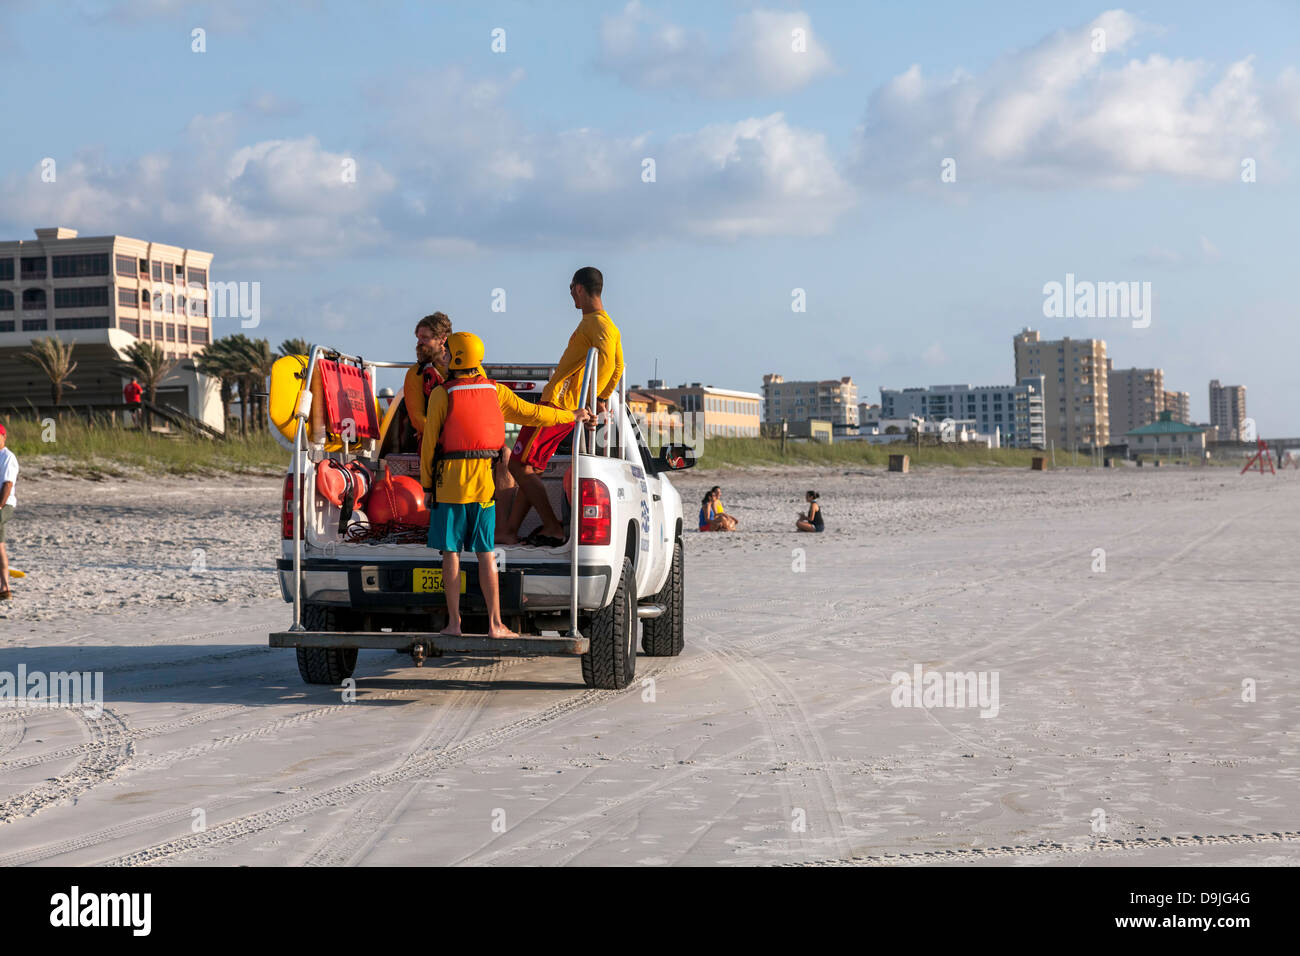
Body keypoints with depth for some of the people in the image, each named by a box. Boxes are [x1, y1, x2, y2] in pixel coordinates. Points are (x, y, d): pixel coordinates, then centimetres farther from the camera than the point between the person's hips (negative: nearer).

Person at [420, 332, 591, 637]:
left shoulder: (441, 395, -5)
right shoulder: (496, 391, 5)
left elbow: (430, 443, -4)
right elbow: (533, 414, 13)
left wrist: (427, 486, 4)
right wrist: (572, 416, 28)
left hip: (449, 482, -3)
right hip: (483, 483, 3)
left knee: (450, 552, 3)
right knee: (486, 554, 5)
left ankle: (454, 621, 3)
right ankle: (495, 623, 3)